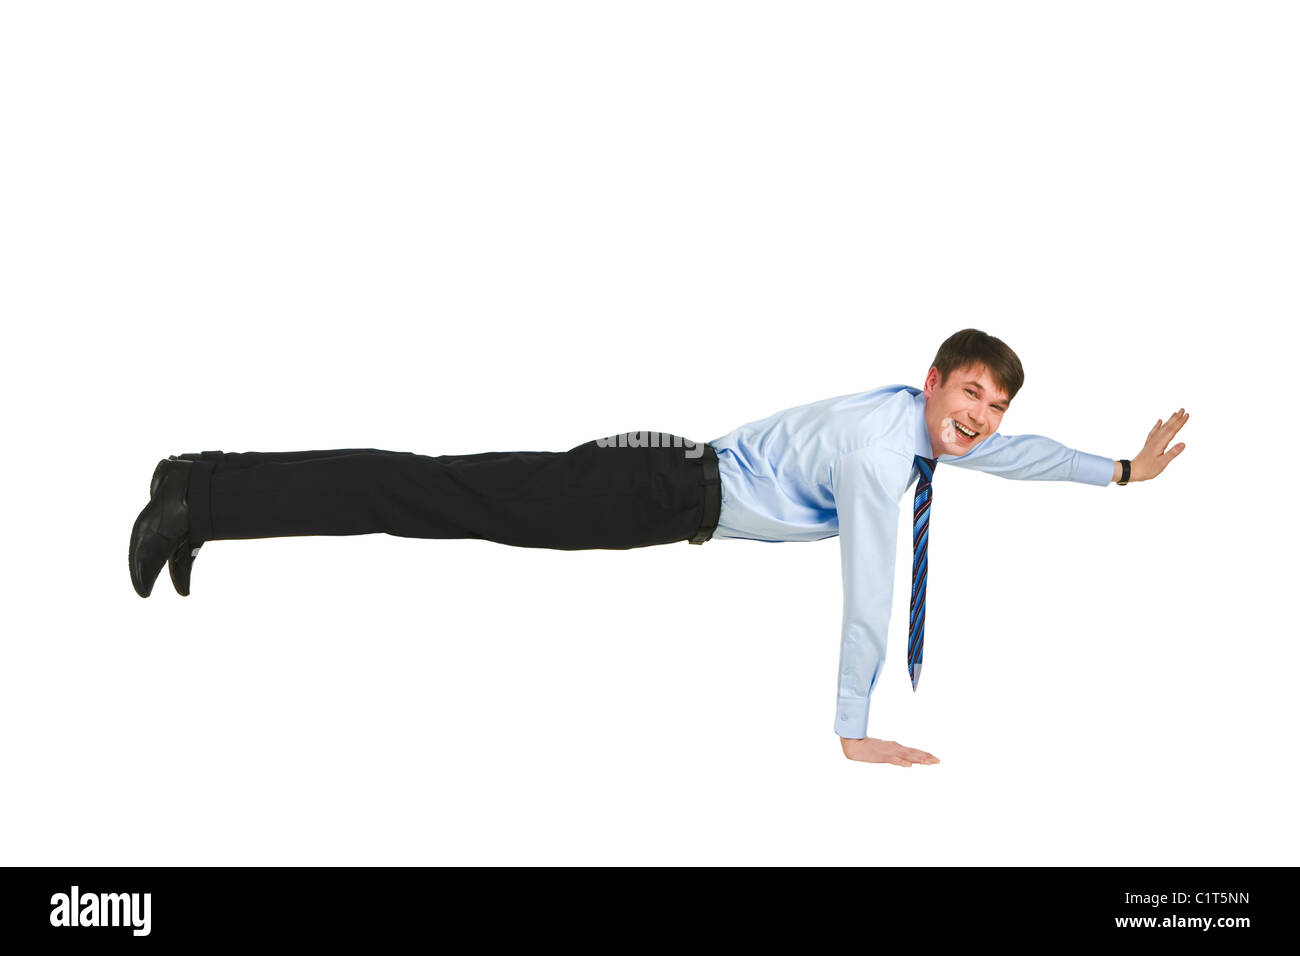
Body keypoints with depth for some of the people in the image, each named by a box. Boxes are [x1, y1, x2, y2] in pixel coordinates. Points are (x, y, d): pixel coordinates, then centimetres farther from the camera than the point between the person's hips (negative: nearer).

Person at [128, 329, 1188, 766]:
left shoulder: (929, 425, 10)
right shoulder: (883, 446, -18)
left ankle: (209, 490, 6)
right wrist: (853, 730, -16)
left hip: (682, 485, 8)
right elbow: (867, 590, -20)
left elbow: (1008, 452, 30)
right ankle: (204, 497, -14)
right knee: (451, 497, -13)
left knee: (461, 495, 5)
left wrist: (1124, 470, 31)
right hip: (666, 495, -8)